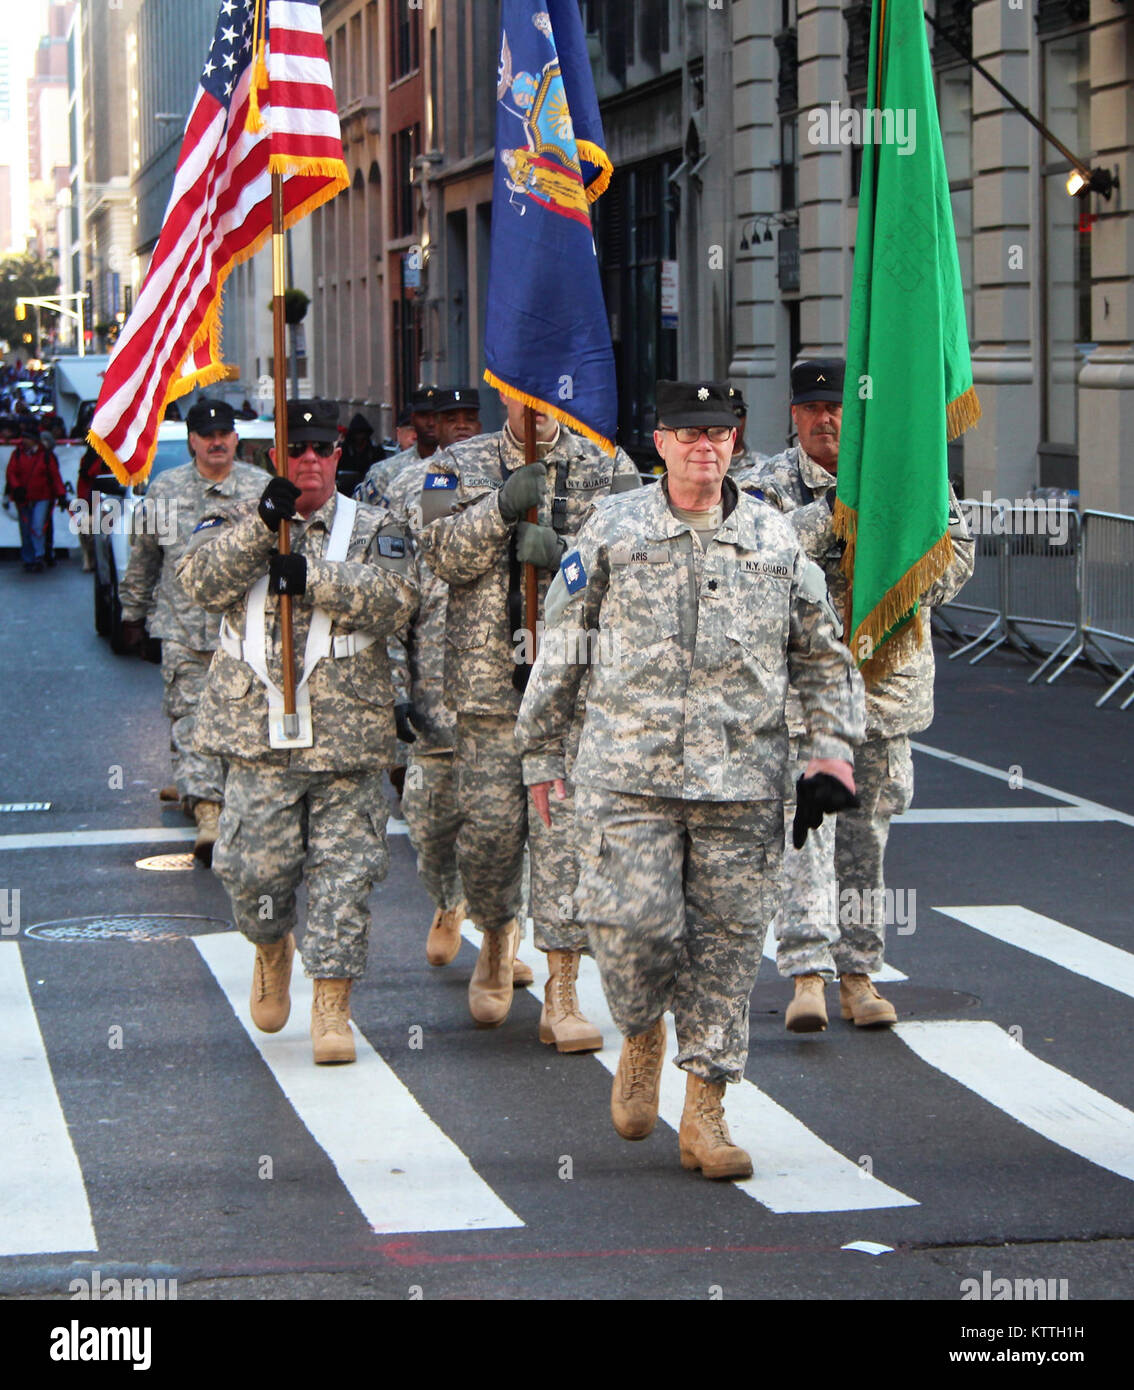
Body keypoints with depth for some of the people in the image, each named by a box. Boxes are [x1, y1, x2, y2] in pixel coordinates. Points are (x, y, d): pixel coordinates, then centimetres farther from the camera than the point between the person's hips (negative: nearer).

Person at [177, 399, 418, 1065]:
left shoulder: (374, 529, 8)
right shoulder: (236, 522, 9)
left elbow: (395, 596, -10)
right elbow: (204, 579, -11)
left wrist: (312, 577, -20)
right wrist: (263, 524, -23)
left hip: (349, 736, 0)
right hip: (259, 734, 0)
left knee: (345, 872, -3)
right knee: (256, 868, 0)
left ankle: (332, 1005, 3)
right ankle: (273, 948, 32)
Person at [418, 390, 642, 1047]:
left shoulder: (610, 468, 7)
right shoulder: (460, 467, 9)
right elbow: (444, 553, -4)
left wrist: (563, 553, -18)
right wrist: (502, 508, -19)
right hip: (490, 679, 1)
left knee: (570, 828, -6)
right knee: (490, 825, 3)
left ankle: (563, 998, -3)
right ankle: (497, 935, 34)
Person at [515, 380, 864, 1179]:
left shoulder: (775, 540, 9)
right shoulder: (613, 531, 5)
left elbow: (823, 654, 18)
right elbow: (562, 647, 11)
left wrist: (834, 746, 6)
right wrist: (542, 752, 12)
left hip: (744, 780, 2)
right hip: (630, 772, -2)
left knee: (729, 940, 2)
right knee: (633, 924, -11)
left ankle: (705, 1108, 11)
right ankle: (642, 1037, 22)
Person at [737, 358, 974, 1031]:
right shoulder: (769, 485, -2)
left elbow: (958, 548, 7)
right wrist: (830, 510, -25)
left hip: (887, 676, 3)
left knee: (867, 831, 9)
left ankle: (859, 973, 18)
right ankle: (808, 973, -14)